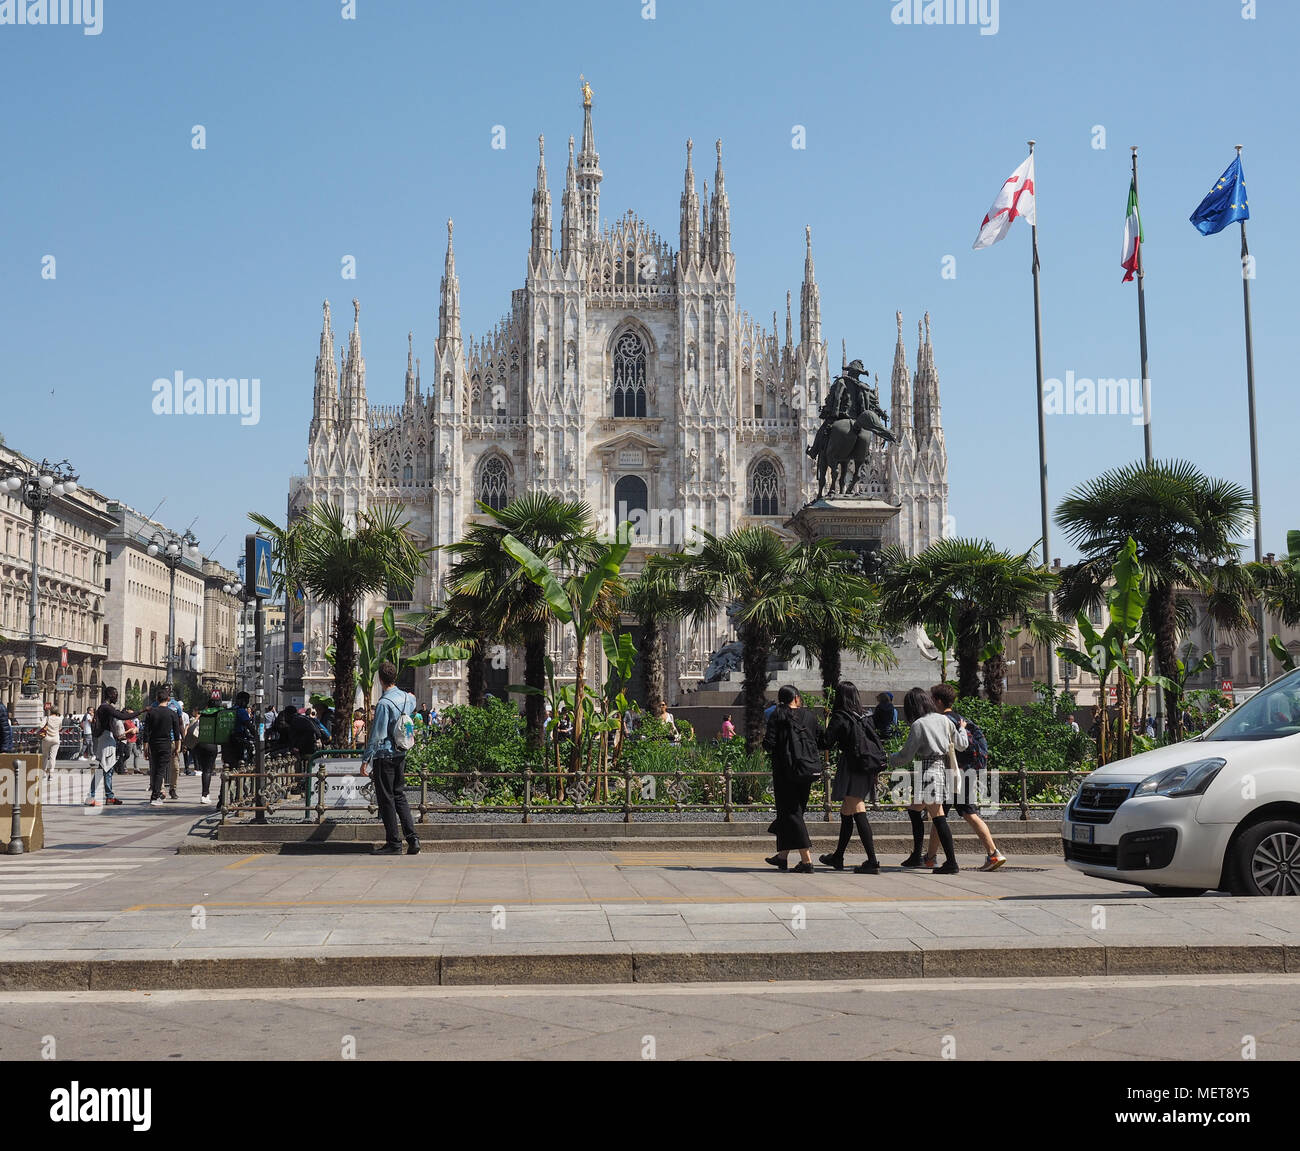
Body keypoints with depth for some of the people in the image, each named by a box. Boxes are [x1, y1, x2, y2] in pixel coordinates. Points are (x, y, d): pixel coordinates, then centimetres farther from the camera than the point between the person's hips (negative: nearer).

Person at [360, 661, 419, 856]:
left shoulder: (384, 703, -18)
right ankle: (412, 839, 7)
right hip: (401, 754, 7)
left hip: (385, 755, -7)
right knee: (399, 796, 14)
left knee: (386, 799, 0)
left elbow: (377, 735, -18)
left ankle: (394, 843, 3)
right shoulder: (406, 698, 4)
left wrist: (365, 760, -13)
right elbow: (413, 703, 31)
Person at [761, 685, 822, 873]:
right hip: (808, 770, 5)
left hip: (785, 769, -5)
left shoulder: (778, 715, -6)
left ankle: (806, 859, -12)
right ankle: (782, 856, 24)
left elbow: (769, 744, -12)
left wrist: (765, 739, 10)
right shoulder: (809, 716, 5)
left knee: (790, 812, -2)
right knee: (796, 810, 16)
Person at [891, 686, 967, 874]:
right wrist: (962, 729, 38)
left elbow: (906, 756, -8)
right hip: (943, 768, 8)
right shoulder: (943, 720, 9)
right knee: (914, 809, 16)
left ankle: (952, 862, -6)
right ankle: (916, 855, 18)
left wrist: (890, 760, 12)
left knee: (937, 815, -6)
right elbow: (961, 745, 18)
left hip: (929, 771, -8)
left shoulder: (918, 725, -11)